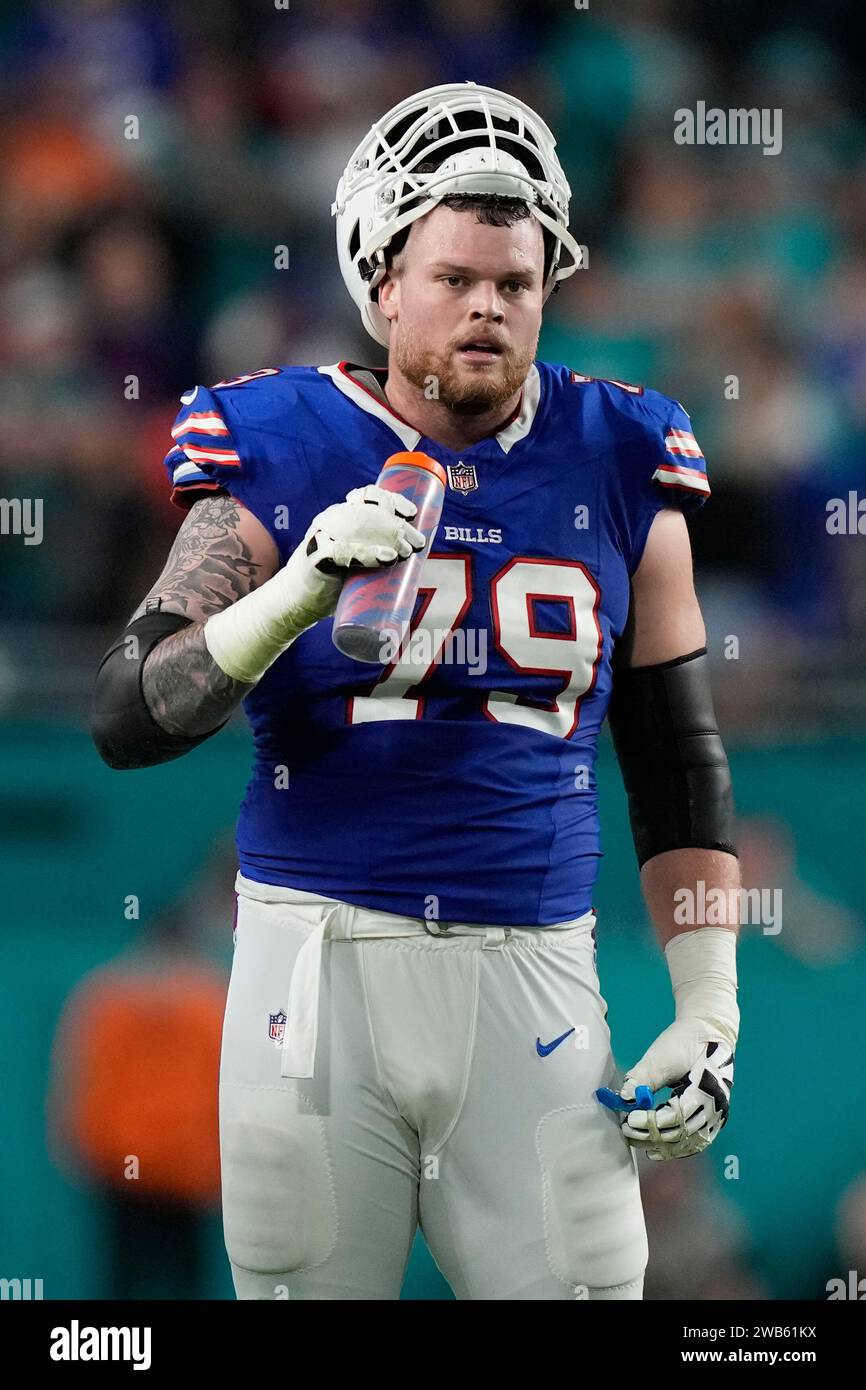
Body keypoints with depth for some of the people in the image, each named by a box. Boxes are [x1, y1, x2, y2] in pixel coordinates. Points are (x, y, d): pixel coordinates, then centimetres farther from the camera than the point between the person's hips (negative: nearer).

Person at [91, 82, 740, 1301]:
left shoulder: (616, 469, 7)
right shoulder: (284, 455, -1)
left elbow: (677, 763, 13)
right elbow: (128, 722, -7)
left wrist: (709, 1009, 6)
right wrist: (298, 593, -22)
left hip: (533, 972, 1)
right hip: (320, 960, -1)